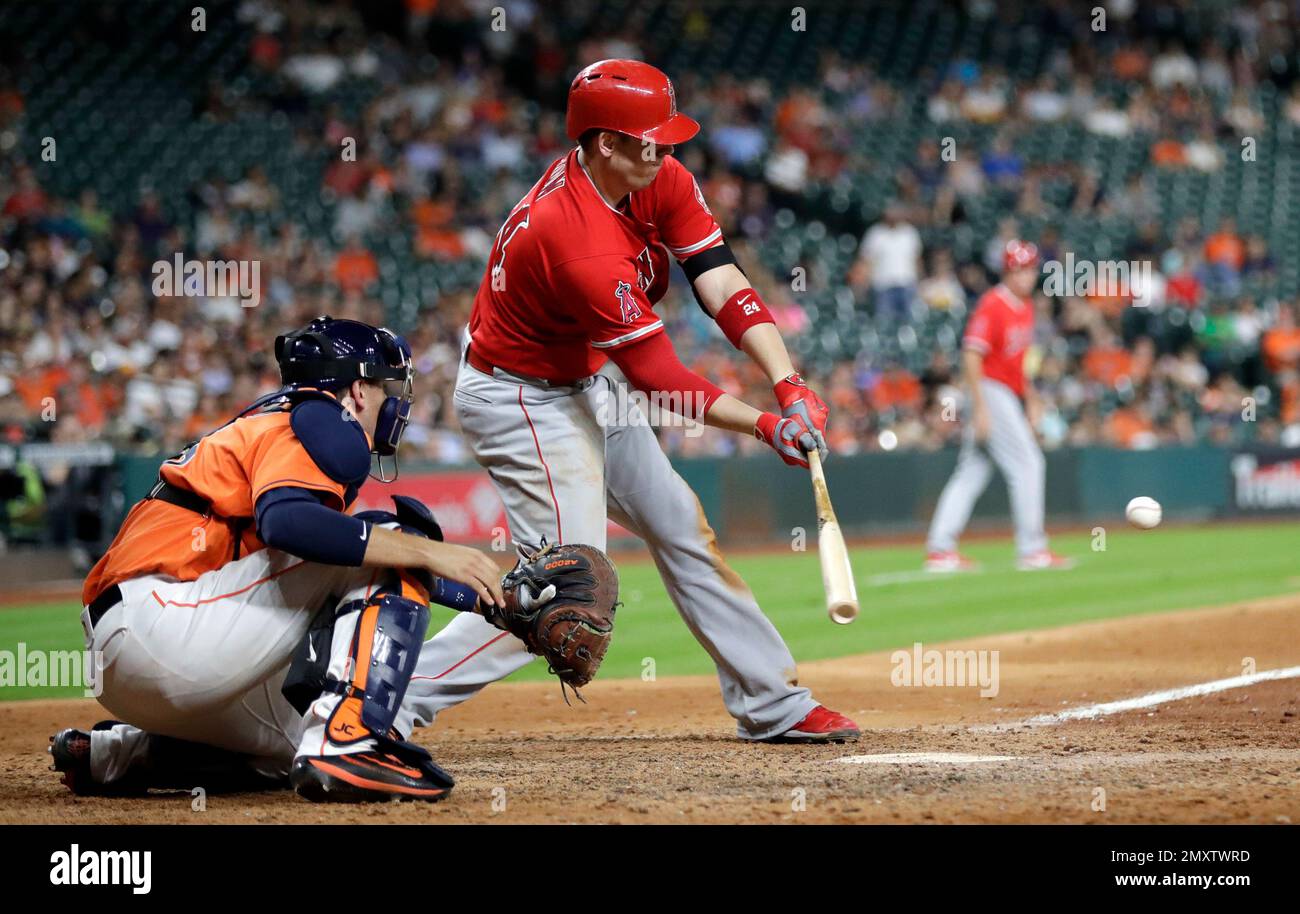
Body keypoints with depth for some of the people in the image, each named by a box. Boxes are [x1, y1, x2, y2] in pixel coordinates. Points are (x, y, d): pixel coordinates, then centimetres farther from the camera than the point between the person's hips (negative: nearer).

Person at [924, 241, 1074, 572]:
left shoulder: (1026, 306, 13)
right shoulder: (991, 305, -15)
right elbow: (971, 356, -19)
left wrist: (1030, 400, 20)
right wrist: (980, 408, -23)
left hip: (1011, 395, 9)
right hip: (991, 392, -9)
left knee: (972, 472, 7)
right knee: (1027, 462, -9)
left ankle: (939, 549, 8)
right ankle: (1031, 550, -5)